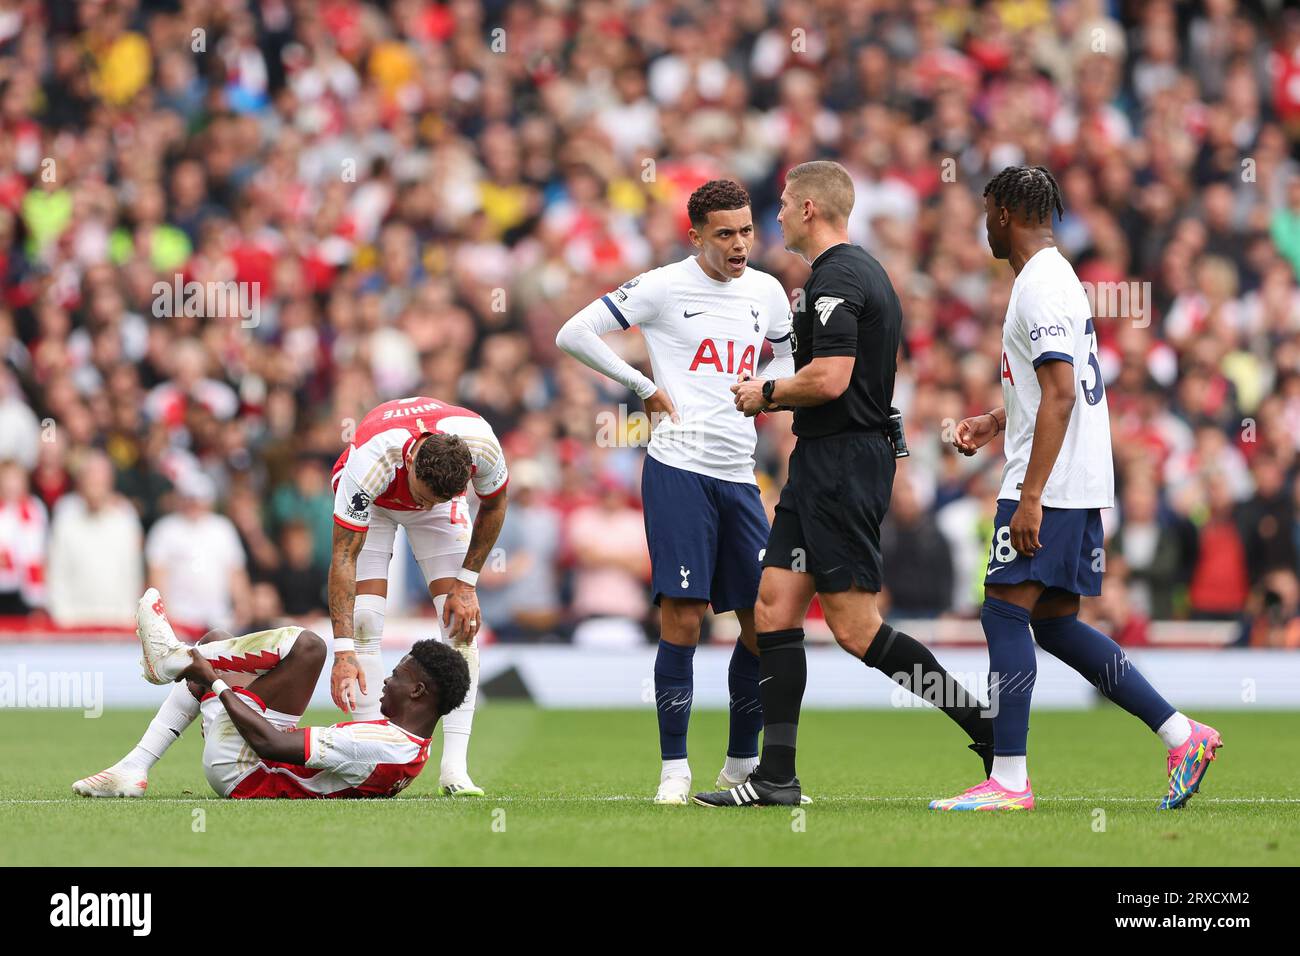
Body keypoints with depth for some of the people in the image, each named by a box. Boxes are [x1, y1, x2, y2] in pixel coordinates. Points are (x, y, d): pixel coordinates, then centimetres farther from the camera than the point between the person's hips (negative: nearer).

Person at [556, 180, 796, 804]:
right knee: (682, 619, -9)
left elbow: (790, 359, 27)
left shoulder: (767, 292, 11)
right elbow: (573, 335, -4)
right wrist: (644, 386, -4)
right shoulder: (663, 287, -4)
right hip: (678, 467, -5)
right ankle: (674, 768, -2)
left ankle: (743, 763, 18)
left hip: (739, 473, 5)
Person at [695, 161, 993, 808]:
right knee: (775, 607, 7)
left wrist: (767, 392, -8)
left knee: (856, 628, -10)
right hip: (824, 463, 11)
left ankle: (987, 727, -6)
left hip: (841, 461, -11)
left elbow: (829, 379, -25)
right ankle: (775, 777, 5)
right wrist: (781, 398, 18)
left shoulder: (836, 278, -15)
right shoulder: (864, 271, 18)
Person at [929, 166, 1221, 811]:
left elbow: (1060, 395, -22)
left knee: (1005, 612, -8)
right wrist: (993, 422, 23)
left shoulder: (1039, 287, -15)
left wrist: (1030, 497, -25)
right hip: (1080, 487, 10)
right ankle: (1181, 735, 11)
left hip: (1049, 487, -10)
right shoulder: (1059, 278, 18)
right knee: (1054, 623, 12)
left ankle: (1008, 779, -8)